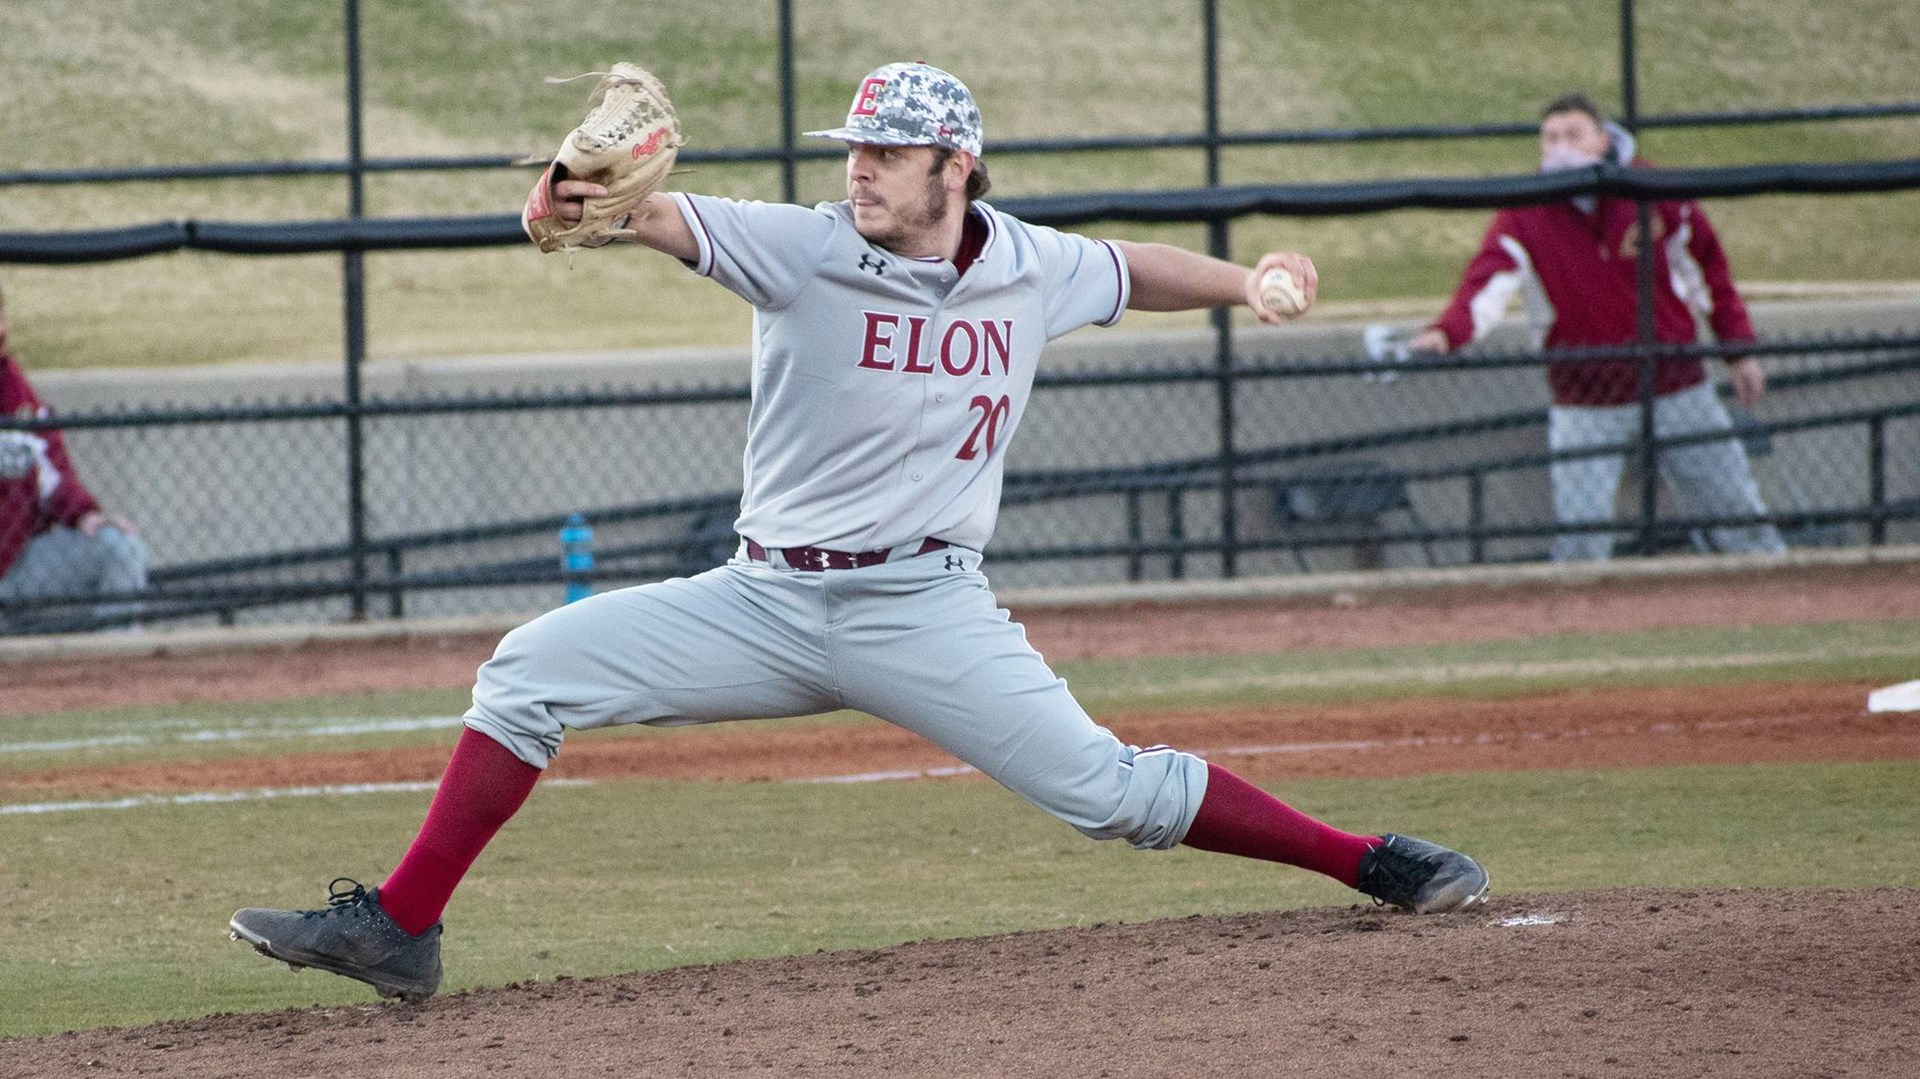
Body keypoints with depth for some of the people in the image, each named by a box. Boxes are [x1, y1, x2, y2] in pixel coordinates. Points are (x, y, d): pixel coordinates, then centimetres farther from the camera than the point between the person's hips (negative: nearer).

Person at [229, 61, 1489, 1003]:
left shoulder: (1030, 268, 0)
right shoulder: (808, 250, -9)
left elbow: (1133, 270, 22)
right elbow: (669, 217, -27)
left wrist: (1246, 281, 10)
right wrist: (589, 200, -47)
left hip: (926, 614, 0)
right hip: (769, 603, 1)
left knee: (1112, 792, -10)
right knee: (534, 669, -11)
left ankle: (1371, 863, 6)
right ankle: (401, 930, -9)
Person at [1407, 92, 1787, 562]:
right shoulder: (1525, 217, -10)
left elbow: (1706, 265, 8)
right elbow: (1488, 284, -25)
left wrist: (1739, 348, 8)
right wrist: (1446, 332, -45)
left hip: (1678, 387, 1)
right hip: (1586, 407, -1)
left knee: (1740, 516, 8)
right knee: (1579, 537, -11)